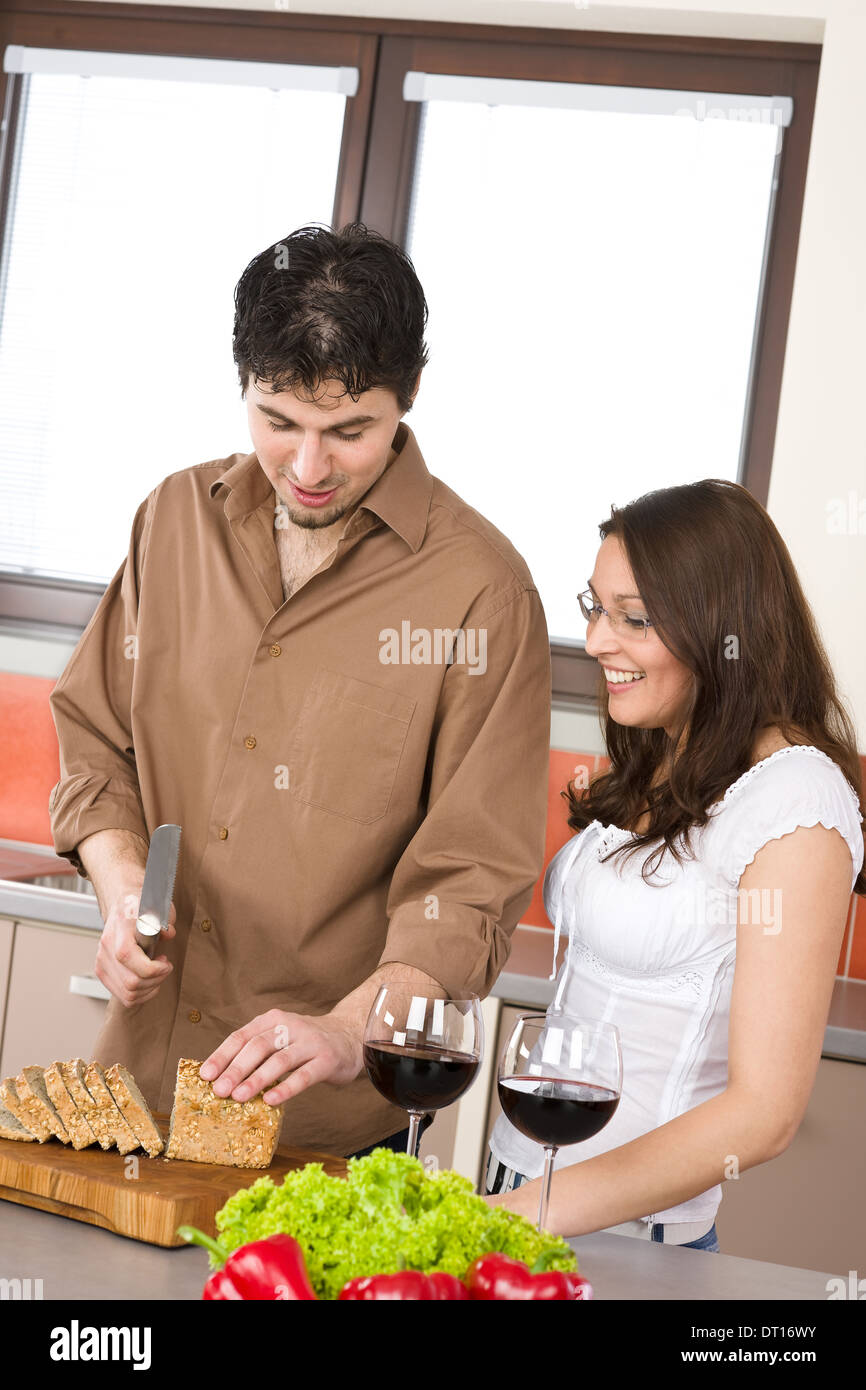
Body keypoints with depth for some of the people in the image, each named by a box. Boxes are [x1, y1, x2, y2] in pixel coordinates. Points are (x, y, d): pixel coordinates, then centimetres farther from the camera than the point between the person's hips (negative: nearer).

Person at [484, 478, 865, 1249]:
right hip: (521, 1176, 7)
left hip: (629, 1230, -7)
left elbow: (764, 1112, -19)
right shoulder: (655, 768, 8)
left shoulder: (795, 798, -16)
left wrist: (534, 1210, -22)